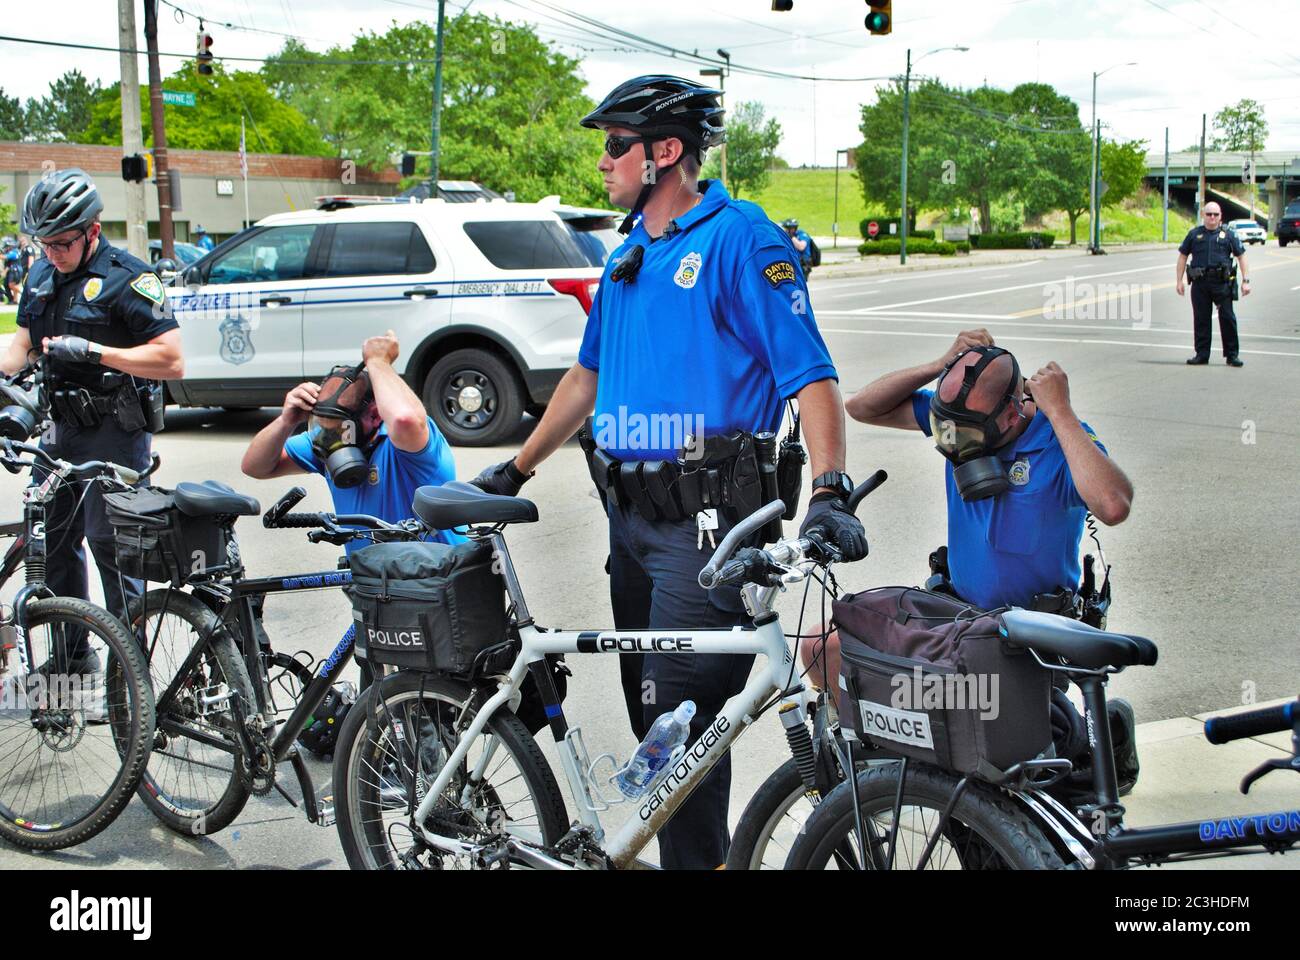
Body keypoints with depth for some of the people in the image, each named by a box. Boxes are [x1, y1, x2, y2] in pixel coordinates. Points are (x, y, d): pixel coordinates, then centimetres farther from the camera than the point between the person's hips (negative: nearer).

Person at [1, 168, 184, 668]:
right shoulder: (42, 274, 9)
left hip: (115, 433, -8)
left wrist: (92, 351, -24)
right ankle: (73, 651, 25)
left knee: (109, 542, -7)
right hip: (63, 429, 8)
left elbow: (172, 361, -19)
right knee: (52, 537, 12)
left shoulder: (128, 278, -13)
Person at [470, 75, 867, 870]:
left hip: (704, 520, -8)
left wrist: (830, 491, -28)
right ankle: (703, 849, 25)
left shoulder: (738, 237, -9)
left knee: (680, 721, -8)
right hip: (632, 514, 8)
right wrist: (516, 469, 29)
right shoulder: (630, 252, 16)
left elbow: (811, 375, -15)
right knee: (650, 717, 13)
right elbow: (590, 373, 27)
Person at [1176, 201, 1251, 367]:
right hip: (1200, 283, 2)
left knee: (1228, 319, -3)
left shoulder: (1228, 235, 7)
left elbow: (1241, 256, 9)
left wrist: (1245, 280, 3)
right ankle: (1202, 355, 13)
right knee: (1201, 320, 5)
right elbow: (1183, 256, 14)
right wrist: (1179, 281, 7)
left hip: (1222, 283, -1)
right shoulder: (1194, 234, 10)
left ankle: (1232, 355, 5)